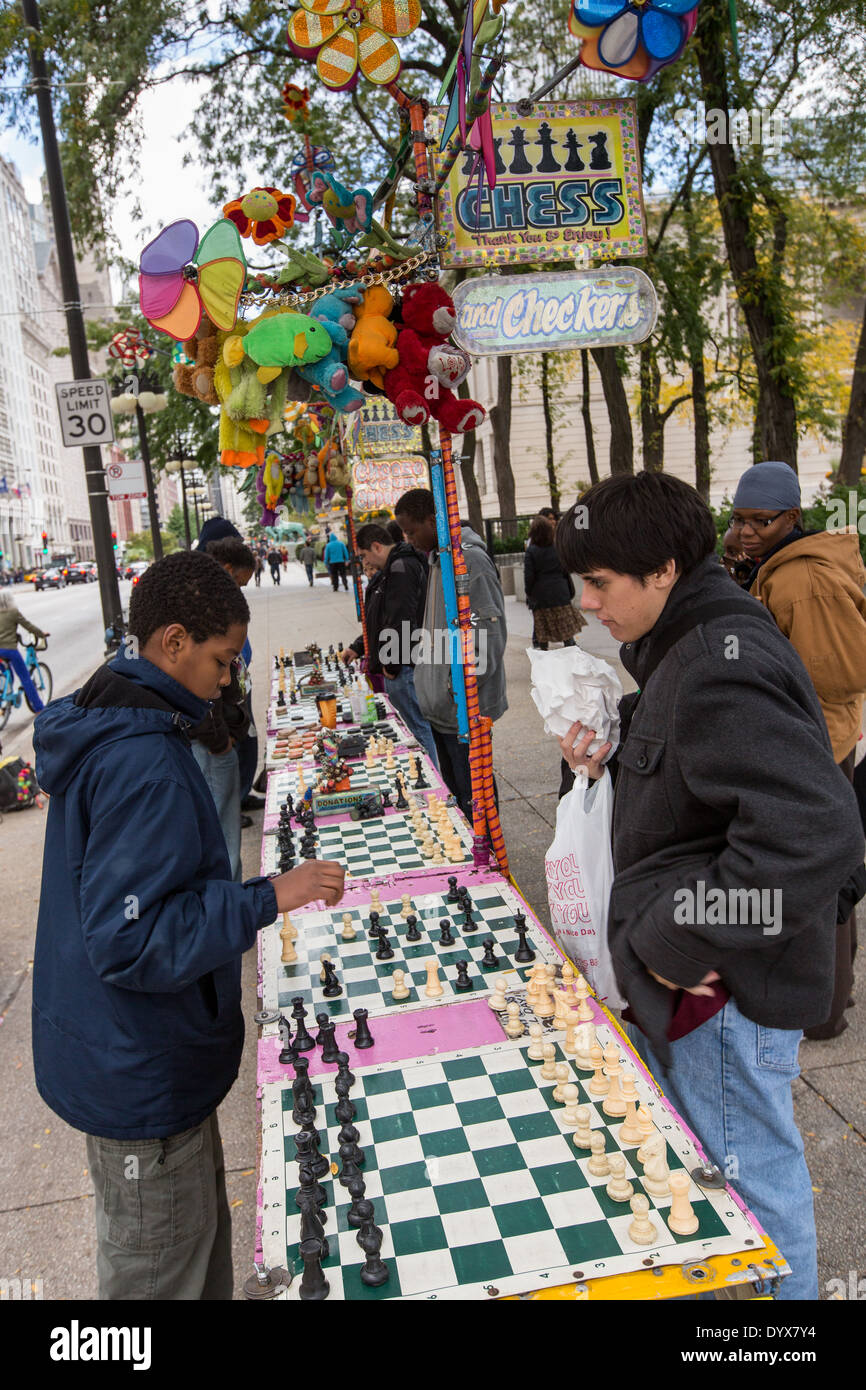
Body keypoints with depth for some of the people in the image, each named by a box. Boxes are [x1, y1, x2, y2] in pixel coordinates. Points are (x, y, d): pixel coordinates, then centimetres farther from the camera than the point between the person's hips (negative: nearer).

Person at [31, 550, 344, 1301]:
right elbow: (130, 943, -30)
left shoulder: (109, 726, 2)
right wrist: (269, 897, -29)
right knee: (162, 1272, 14)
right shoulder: (143, 765, -30)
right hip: (139, 1073, -9)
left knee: (199, 1234, 27)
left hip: (138, 1061, 9)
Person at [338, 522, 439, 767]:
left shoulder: (401, 569, -17)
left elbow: (400, 622, -24)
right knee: (419, 727, 17)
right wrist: (358, 648, 23)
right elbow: (380, 620, 26)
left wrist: (391, 664, -17)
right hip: (399, 665, 11)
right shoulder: (392, 568, 18)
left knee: (418, 730, -3)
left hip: (403, 668, -11)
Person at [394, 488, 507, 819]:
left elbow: (491, 633, -19)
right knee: (452, 790, 19)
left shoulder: (470, 559, -16)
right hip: (441, 705, 10)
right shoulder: (437, 557, 14)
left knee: (472, 796, -1)